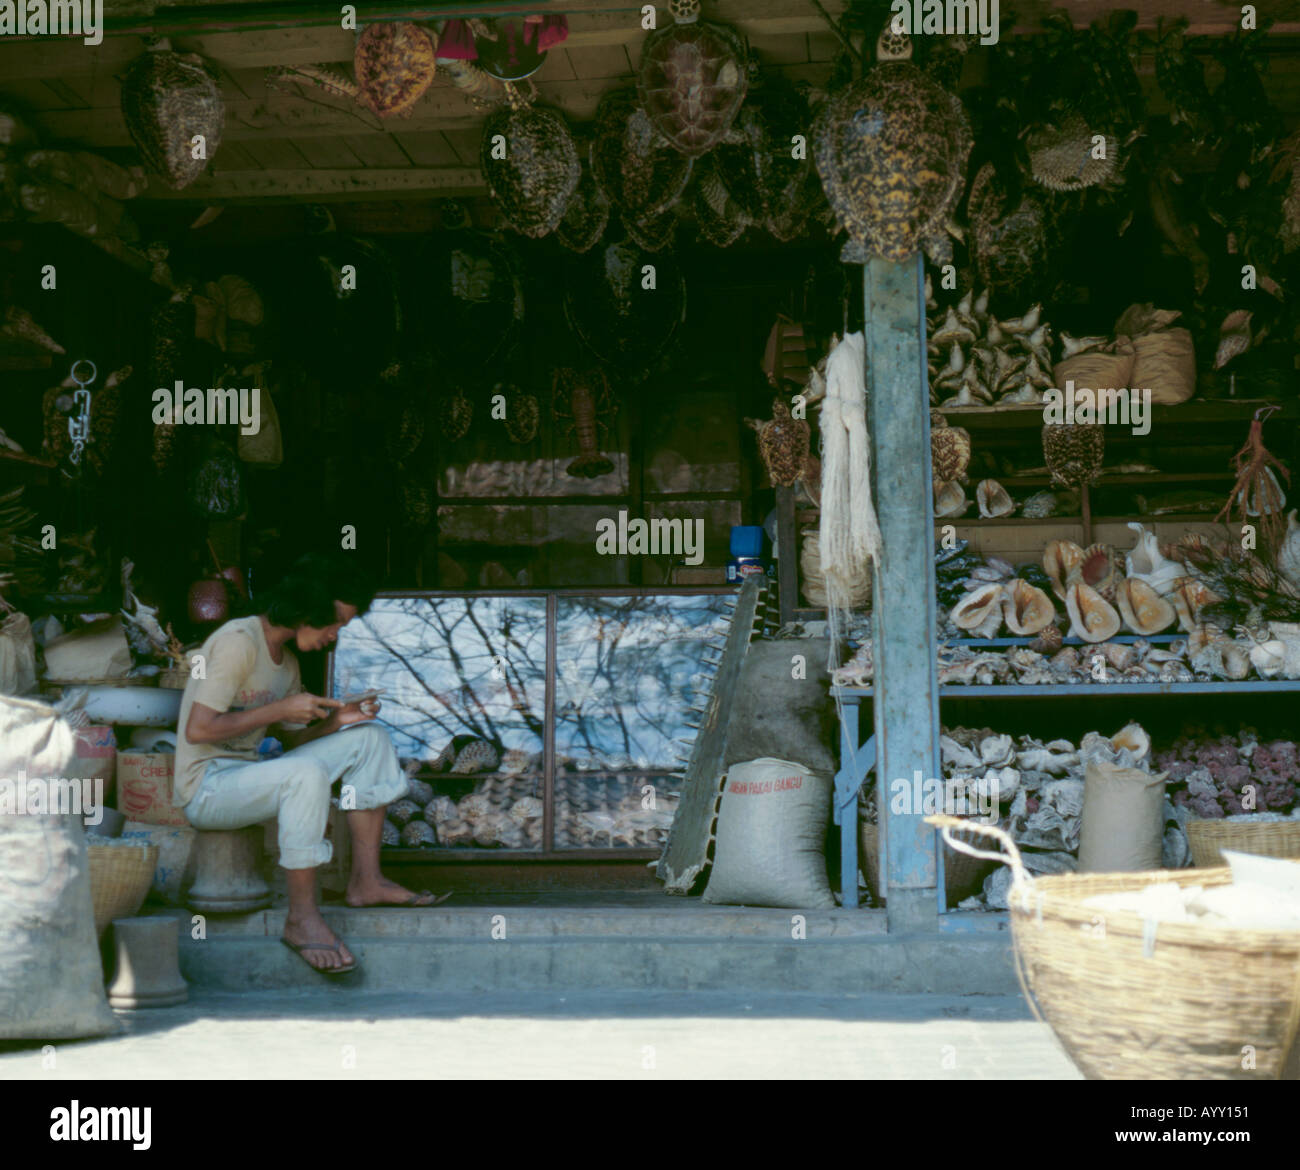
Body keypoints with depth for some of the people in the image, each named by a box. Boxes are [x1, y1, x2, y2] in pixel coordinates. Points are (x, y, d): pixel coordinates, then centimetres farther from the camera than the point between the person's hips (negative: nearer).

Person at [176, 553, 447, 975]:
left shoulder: (286, 660, 13)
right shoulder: (238, 642, -16)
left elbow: (292, 739, 16)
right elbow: (198, 730, -23)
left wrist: (336, 720, -2)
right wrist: (280, 709, -19)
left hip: (251, 775, 10)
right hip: (206, 789, -10)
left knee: (369, 738, 2)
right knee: (306, 776, -38)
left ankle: (365, 881, -1)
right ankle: (302, 917, -27)